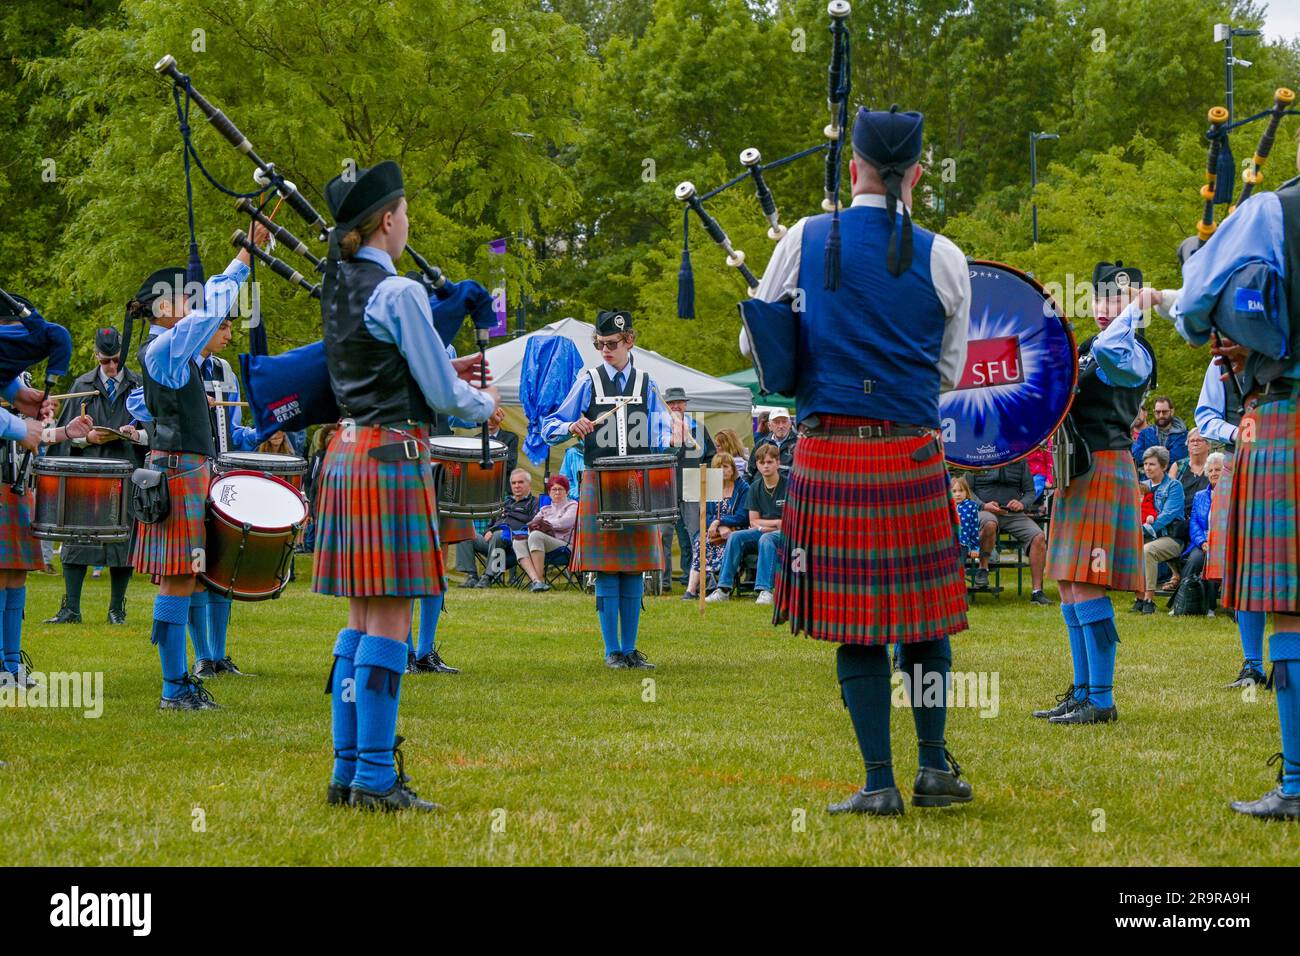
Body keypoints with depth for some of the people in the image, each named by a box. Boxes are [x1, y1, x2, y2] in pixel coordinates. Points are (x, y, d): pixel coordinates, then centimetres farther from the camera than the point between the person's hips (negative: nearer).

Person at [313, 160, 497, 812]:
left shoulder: (338, 288, 12)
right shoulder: (398, 293, -13)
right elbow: (442, 397, -10)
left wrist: (444, 368, 20)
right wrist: (485, 405, 10)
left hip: (345, 454, 9)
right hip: (393, 456, -9)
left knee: (362, 616, 12)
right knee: (390, 619, -6)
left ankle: (347, 771, 13)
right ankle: (375, 778, -6)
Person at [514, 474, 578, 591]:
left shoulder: (572, 506, 17)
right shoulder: (545, 509, 31)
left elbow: (565, 522, -4)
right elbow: (531, 525, 15)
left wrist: (546, 523, 3)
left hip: (564, 544, -5)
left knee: (536, 536, -34)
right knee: (518, 542, -25)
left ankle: (541, 579, -40)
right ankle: (536, 580, -45)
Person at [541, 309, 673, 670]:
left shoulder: (646, 383, 11)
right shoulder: (589, 381, 6)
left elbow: (661, 429, 9)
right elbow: (549, 428, 4)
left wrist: (669, 440, -14)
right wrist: (572, 428, -17)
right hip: (599, 487, -2)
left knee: (635, 571, 4)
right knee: (606, 571, -4)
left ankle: (630, 648, 11)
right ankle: (612, 651, 1)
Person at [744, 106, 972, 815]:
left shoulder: (806, 240, 0)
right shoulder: (943, 259, 0)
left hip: (828, 456, 0)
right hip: (913, 456, 0)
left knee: (853, 622, 4)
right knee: (922, 610, 13)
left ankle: (879, 781, 4)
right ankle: (935, 766, 17)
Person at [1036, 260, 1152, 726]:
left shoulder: (1134, 352, -9)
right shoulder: (1084, 348, 18)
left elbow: (1109, 352, -33)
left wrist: (1134, 309, -17)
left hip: (1104, 469, -10)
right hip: (1075, 471, 10)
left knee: (1085, 585, -13)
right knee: (1069, 585, 11)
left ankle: (1102, 700, -11)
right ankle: (1082, 692, 18)